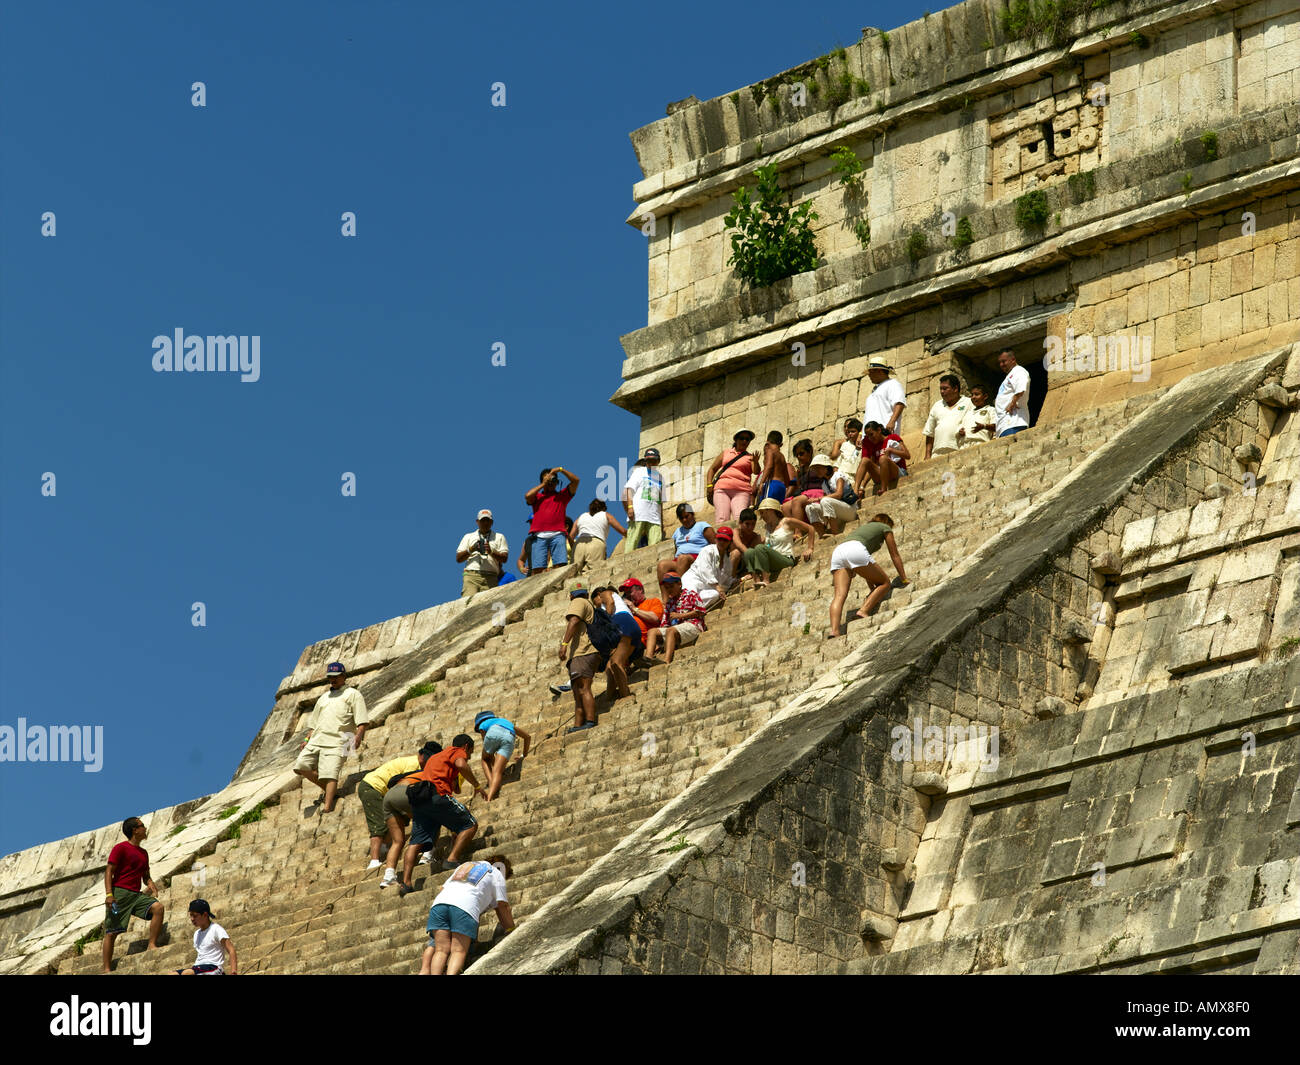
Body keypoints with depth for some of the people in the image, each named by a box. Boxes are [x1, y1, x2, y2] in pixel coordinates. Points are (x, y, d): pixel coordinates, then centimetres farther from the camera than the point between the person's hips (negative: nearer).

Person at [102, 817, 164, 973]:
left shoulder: (143, 853, 20)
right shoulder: (121, 848, -1)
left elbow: (145, 876, 27)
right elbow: (109, 871, -7)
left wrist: (152, 887, 4)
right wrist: (109, 894, -19)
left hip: (136, 895, 6)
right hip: (119, 893, -6)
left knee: (157, 907, -18)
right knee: (111, 932, -7)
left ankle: (152, 945, -16)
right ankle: (107, 969, -8)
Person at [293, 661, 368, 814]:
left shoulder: (353, 694, 10)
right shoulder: (324, 697, 30)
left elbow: (362, 721, -1)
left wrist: (359, 736, -18)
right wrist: (307, 739, 18)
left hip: (336, 742, -7)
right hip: (316, 739, 7)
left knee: (330, 773, -20)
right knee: (301, 766, -7)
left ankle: (328, 808, -27)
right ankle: (329, 790, 6)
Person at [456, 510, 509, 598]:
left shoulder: (499, 537, 21)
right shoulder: (468, 537, 24)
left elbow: (504, 559, 7)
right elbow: (458, 558, 14)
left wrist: (491, 552, -11)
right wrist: (470, 550, -3)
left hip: (490, 577, 0)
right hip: (471, 575, 0)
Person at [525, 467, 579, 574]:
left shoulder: (562, 495, 23)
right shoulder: (537, 496, 22)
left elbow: (575, 481, 15)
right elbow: (527, 496, 1)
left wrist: (561, 470, 9)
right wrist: (543, 484, 11)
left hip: (557, 534, 0)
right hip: (539, 536, 0)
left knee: (560, 565, -16)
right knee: (537, 569, -10)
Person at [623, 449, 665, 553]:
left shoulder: (660, 476, 24)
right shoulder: (639, 471, 11)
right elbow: (630, 488, 0)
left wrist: (662, 520, 19)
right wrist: (630, 507, -16)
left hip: (654, 516, 4)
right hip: (638, 514, -4)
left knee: (655, 544, -9)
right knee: (632, 542, -12)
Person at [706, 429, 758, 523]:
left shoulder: (749, 457, 16)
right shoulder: (726, 453, 23)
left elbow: (756, 472, -1)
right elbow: (712, 469, 26)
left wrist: (755, 462, -23)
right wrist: (709, 485, 11)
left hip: (741, 491, -2)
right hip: (722, 489, 2)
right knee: (721, 520, -16)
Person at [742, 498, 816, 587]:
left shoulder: (787, 522, 1)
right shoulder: (767, 526, 20)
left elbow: (810, 528, 3)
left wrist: (810, 548, -1)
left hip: (786, 560, -6)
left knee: (760, 548, -28)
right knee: (749, 552, -16)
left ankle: (766, 581, -36)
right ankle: (757, 580, -31)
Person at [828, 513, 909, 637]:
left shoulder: (862, 528, 44)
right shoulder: (885, 528, 27)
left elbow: (867, 570, 46)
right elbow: (895, 556, 27)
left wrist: (873, 588, 50)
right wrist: (904, 579, 35)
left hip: (837, 552, 6)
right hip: (856, 550, -6)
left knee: (839, 595, -9)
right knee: (884, 583, 8)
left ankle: (834, 630, -32)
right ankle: (864, 611, -16)